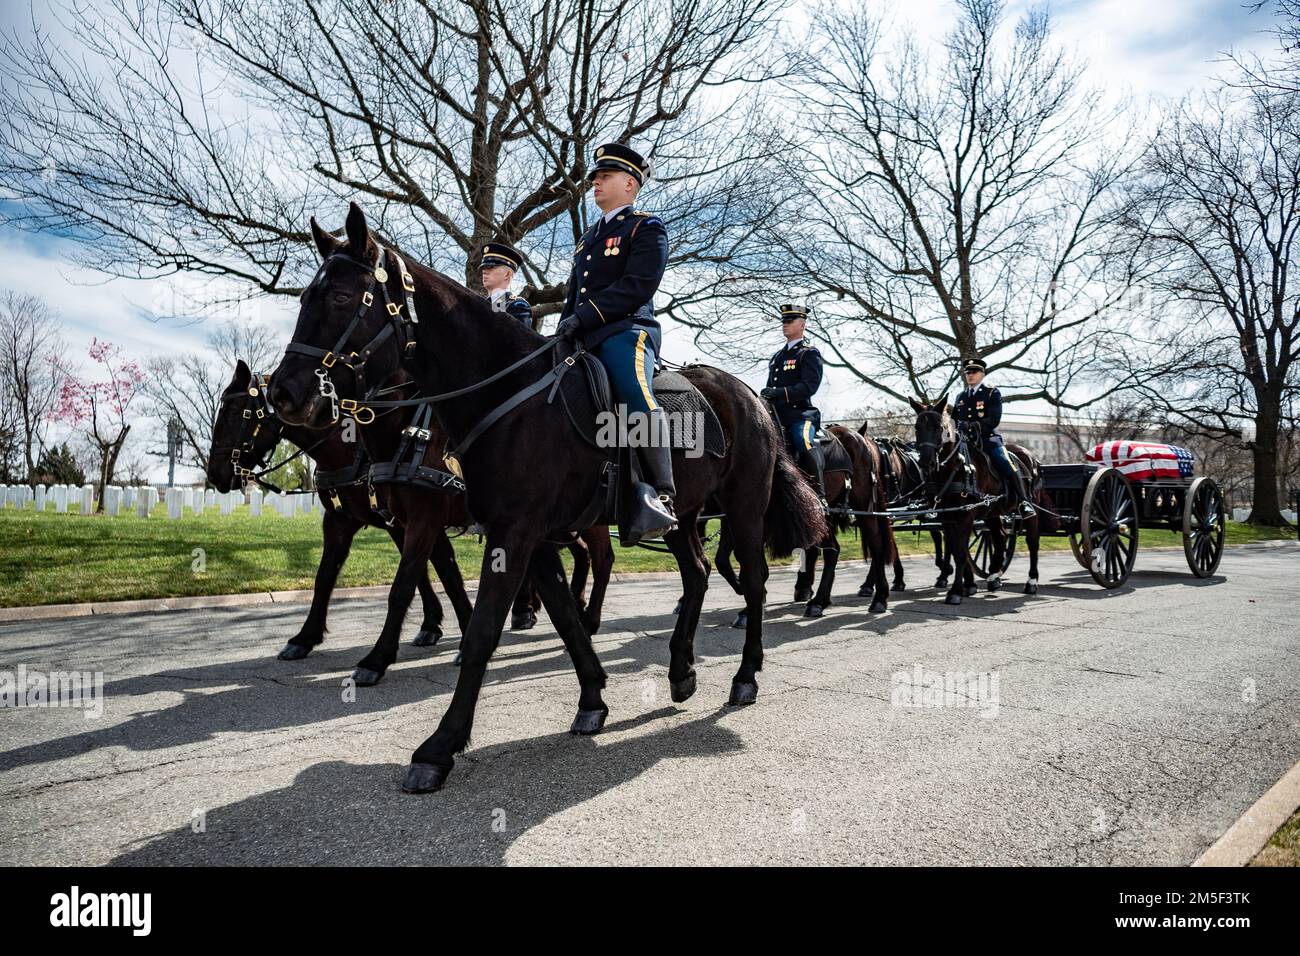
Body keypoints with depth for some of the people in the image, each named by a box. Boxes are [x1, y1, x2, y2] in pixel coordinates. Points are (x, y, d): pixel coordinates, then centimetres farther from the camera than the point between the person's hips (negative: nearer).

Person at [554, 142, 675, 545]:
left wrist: (584, 315, -17)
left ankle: (660, 498, -34)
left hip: (626, 330, -8)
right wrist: (564, 331, 11)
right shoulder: (589, 237, 29)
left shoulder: (647, 228, 4)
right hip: (583, 338, 9)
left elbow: (638, 286, -12)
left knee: (636, 397, -33)